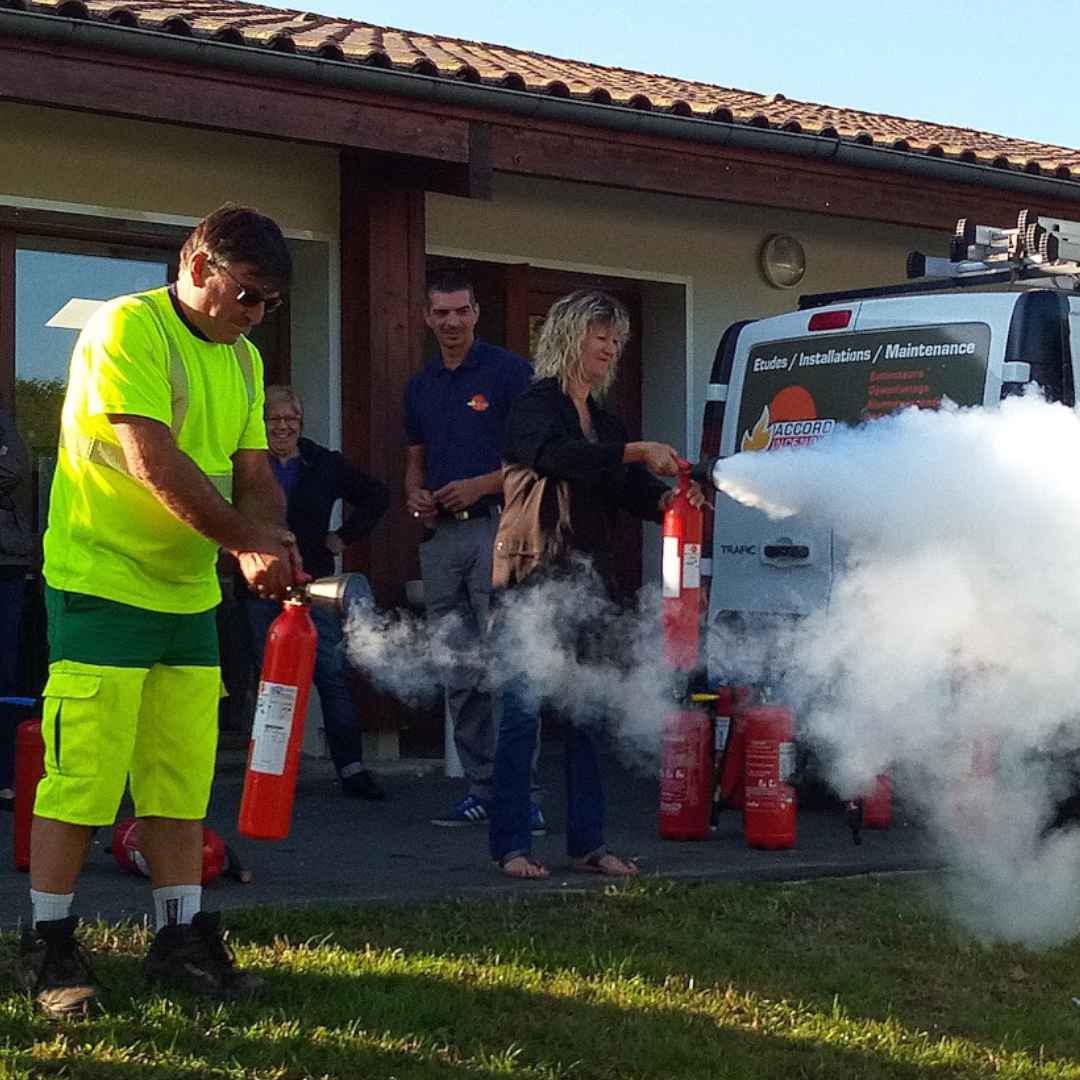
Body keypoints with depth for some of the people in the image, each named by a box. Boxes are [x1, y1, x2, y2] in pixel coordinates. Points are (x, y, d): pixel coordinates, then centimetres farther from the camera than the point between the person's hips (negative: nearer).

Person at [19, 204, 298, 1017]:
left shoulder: (243, 360, 14)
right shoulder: (127, 329, -13)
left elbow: (253, 474, 11)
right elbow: (155, 463, -21)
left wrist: (273, 538, -10)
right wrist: (246, 543, -21)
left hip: (189, 595, 8)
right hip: (101, 588, -8)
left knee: (183, 776, 10)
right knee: (81, 775, -6)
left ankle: (183, 940, 18)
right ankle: (49, 949, 4)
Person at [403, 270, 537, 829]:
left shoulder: (508, 371, -2)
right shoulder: (420, 386, 17)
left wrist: (480, 486, -15)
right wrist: (415, 496, 3)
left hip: (494, 528, -7)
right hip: (440, 534, 7)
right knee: (459, 676, 7)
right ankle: (481, 789, 13)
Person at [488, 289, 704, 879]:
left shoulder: (604, 423, 21)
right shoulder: (537, 406, -3)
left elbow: (632, 491, 12)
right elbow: (555, 456, -23)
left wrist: (669, 498, -10)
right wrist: (638, 451, -27)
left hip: (585, 582, 7)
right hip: (532, 576, -7)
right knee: (524, 710, -8)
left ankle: (588, 842, 10)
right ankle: (511, 846, -6)